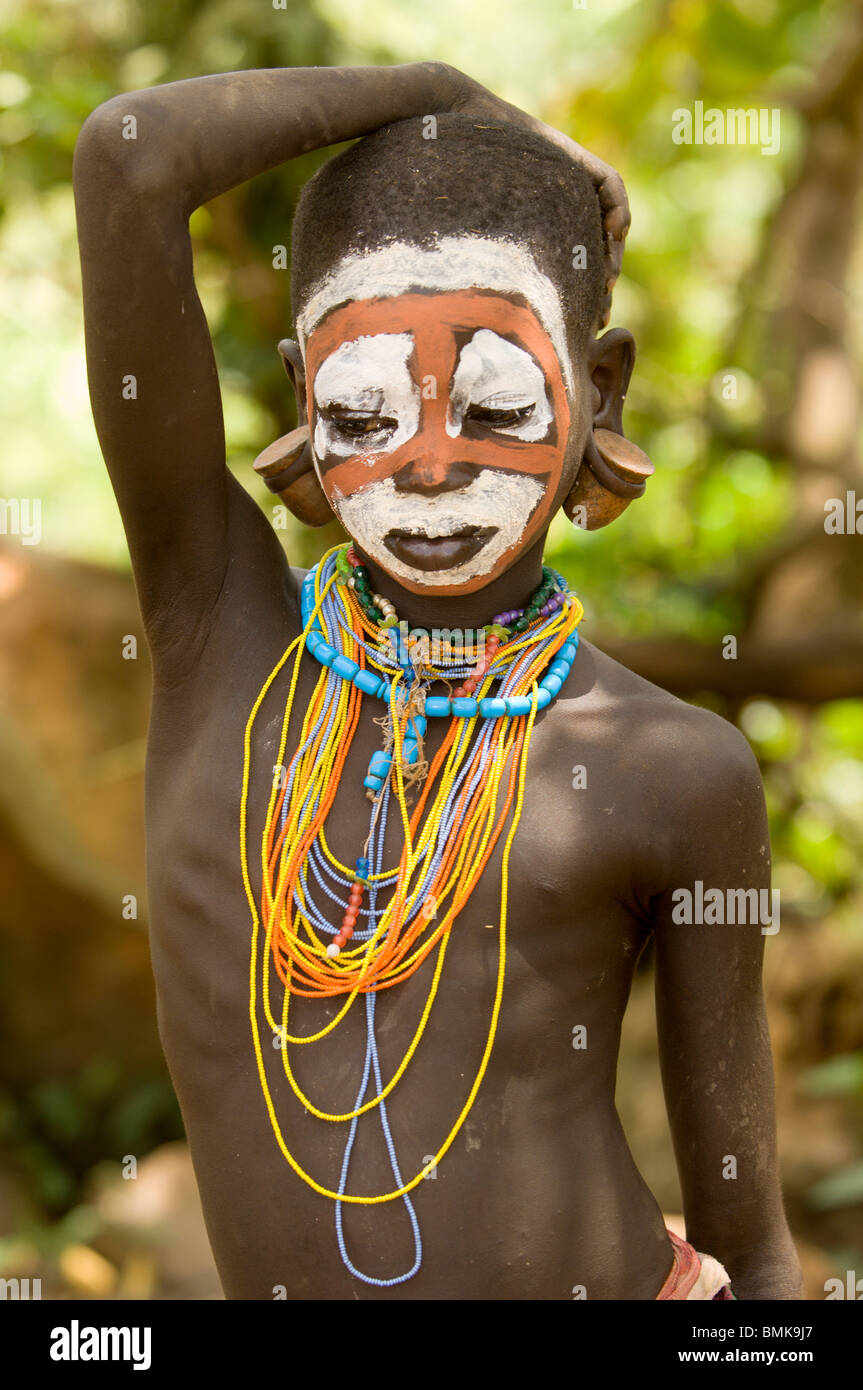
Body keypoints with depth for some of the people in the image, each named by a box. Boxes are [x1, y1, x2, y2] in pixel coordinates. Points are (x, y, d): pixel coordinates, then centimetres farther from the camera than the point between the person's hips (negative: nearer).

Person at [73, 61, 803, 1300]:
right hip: (274, 1282, 2)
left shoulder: (674, 778, -7)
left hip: (604, 1278, -1)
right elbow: (126, 161, -11)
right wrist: (434, 90, -2)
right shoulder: (221, 627, -4)